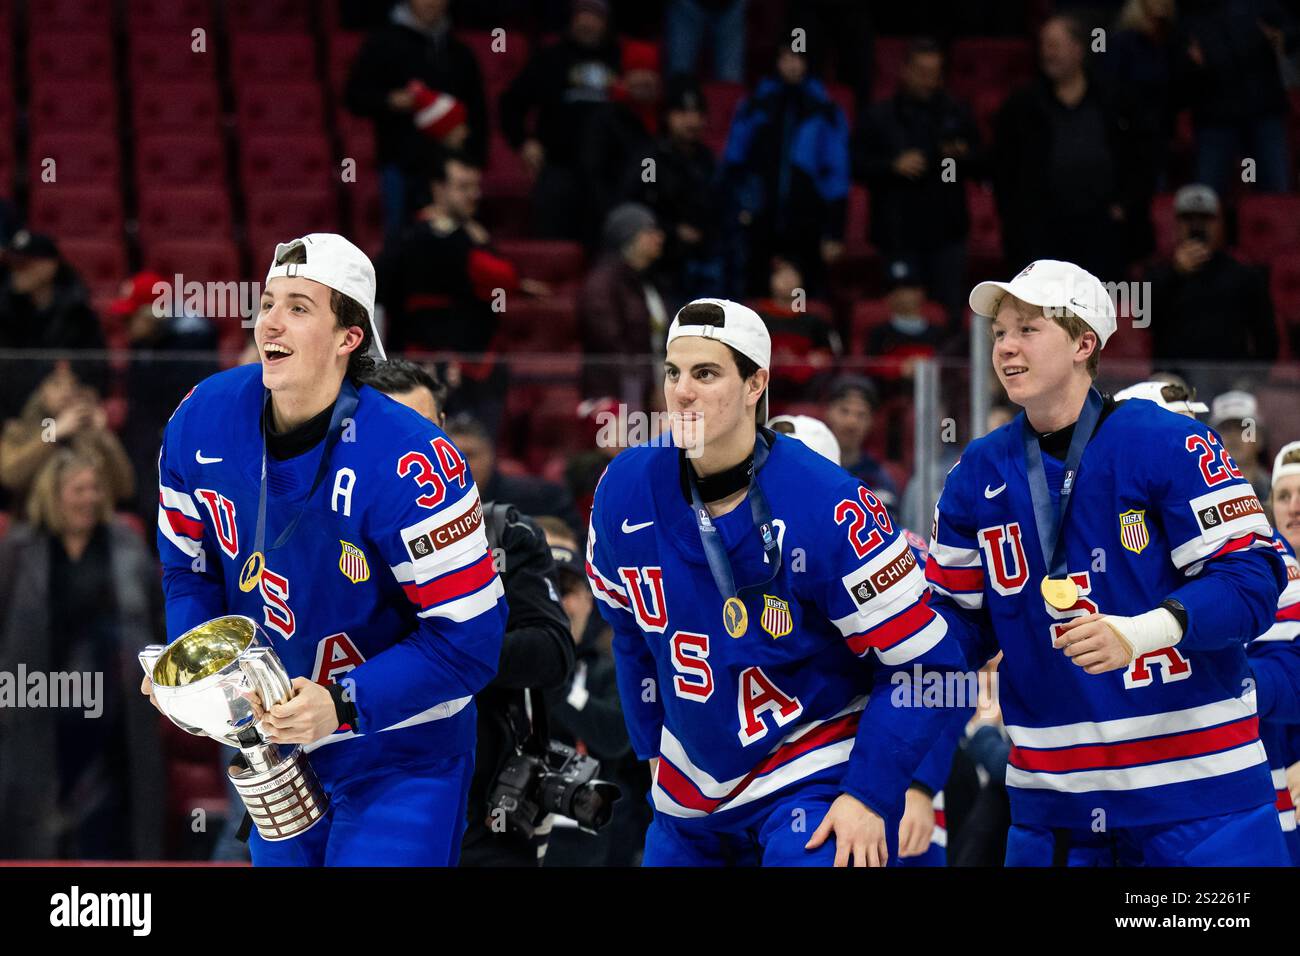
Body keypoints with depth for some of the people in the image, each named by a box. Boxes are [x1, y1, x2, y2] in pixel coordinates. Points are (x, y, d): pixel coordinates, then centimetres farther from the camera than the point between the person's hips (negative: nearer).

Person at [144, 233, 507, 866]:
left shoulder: (408, 465, -28)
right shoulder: (202, 422, -9)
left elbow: (468, 639, -24)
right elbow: (191, 562, 8)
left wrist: (343, 706, -29)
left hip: (397, 759, -6)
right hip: (275, 744, 6)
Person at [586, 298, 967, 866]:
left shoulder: (825, 508, -20)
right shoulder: (626, 492, -5)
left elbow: (923, 664, -16)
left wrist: (870, 795, -17)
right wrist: (654, 750, 14)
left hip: (813, 784, -5)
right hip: (690, 792, 6)